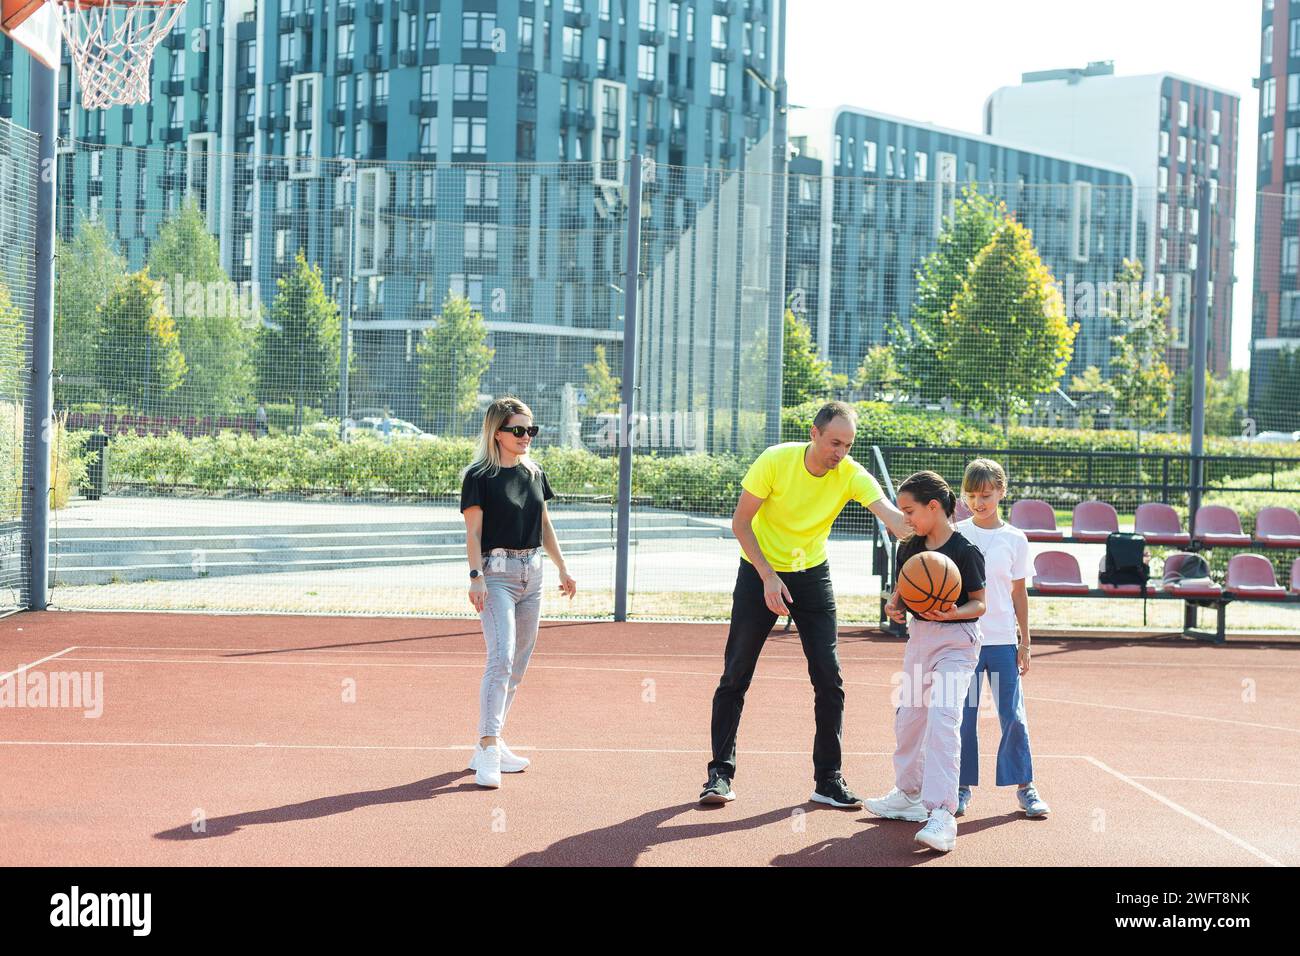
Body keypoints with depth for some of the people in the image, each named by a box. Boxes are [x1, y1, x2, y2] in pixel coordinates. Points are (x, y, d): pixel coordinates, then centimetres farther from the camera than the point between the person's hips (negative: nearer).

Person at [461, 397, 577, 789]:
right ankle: (488, 749, -21)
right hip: (497, 573, -7)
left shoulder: (534, 473, 13)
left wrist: (562, 569, 17)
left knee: (518, 665, 9)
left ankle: (490, 745, 18)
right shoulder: (479, 476, -6)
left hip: (532, 573, 7)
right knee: (501, 658, -19)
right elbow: (474, 531, -10)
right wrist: (476, 577, -20)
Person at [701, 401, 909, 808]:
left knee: (829, 679, -3)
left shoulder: (852, 475, -16)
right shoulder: (775, 460, -20)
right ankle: (721, 773, 10)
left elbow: (890, 514, -31)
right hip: (760, 572, -2)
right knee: (735, 676, 0)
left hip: (813, 576, 2)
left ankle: (828, 779, 8)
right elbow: (740, 522, -14)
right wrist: (768, 576, -21)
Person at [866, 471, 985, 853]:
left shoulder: (966, 551, -14)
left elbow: (979, 603, -12)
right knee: (908, 716, 16)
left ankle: (941, 814, -23)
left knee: (942, 718, -20)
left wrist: (952, 613, -31)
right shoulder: (909, 549, 4)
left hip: (956, 641, -7)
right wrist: (894, 606, -11)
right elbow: (900, 591, 11)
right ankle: (908, 795, 36)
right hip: (919, 636, 7)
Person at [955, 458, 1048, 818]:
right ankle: (962, 787, 13)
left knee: (1013, 714, 2)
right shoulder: (956, 535, 1)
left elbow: (1019, 593, 8)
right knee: (963, 716, 2)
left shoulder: (1015, 540, 4)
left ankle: (1025, 786, 11)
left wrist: (1025, 641, 7)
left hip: (1002, 640, 1)